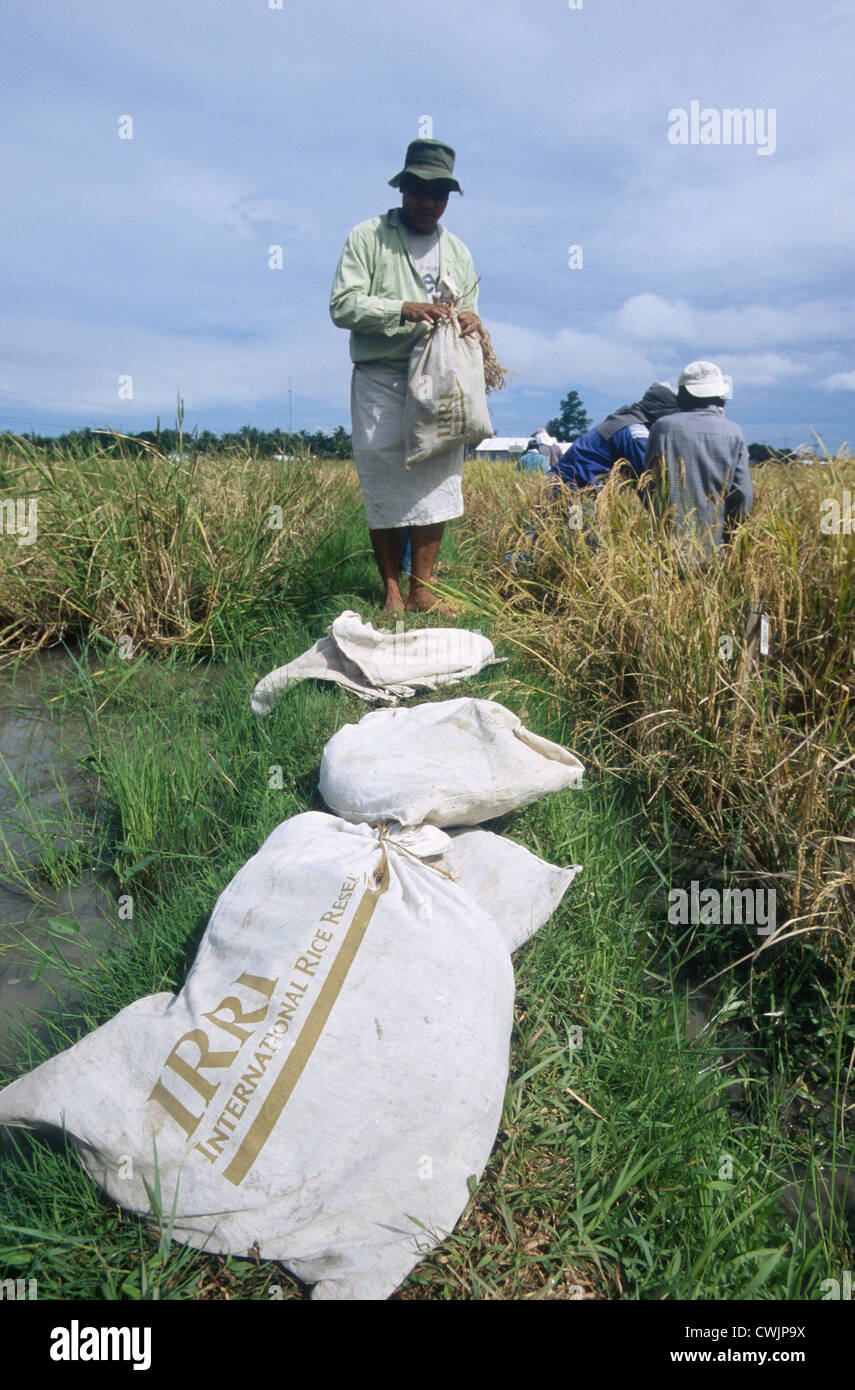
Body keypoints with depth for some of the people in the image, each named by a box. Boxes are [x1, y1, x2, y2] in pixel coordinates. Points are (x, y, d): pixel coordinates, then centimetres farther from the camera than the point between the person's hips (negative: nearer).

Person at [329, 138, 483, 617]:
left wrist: (472, 321, -4)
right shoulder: (368, 238, 6)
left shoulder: (458, 251, 21)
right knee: (385, 489, -3)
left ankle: (422, 589, 6)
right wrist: (403, 309, -18)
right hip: (381, 382, -4)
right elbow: (343, 305, -6)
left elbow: (468, 315, 21)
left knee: (437, 483, -2)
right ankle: (392, 592, 6)